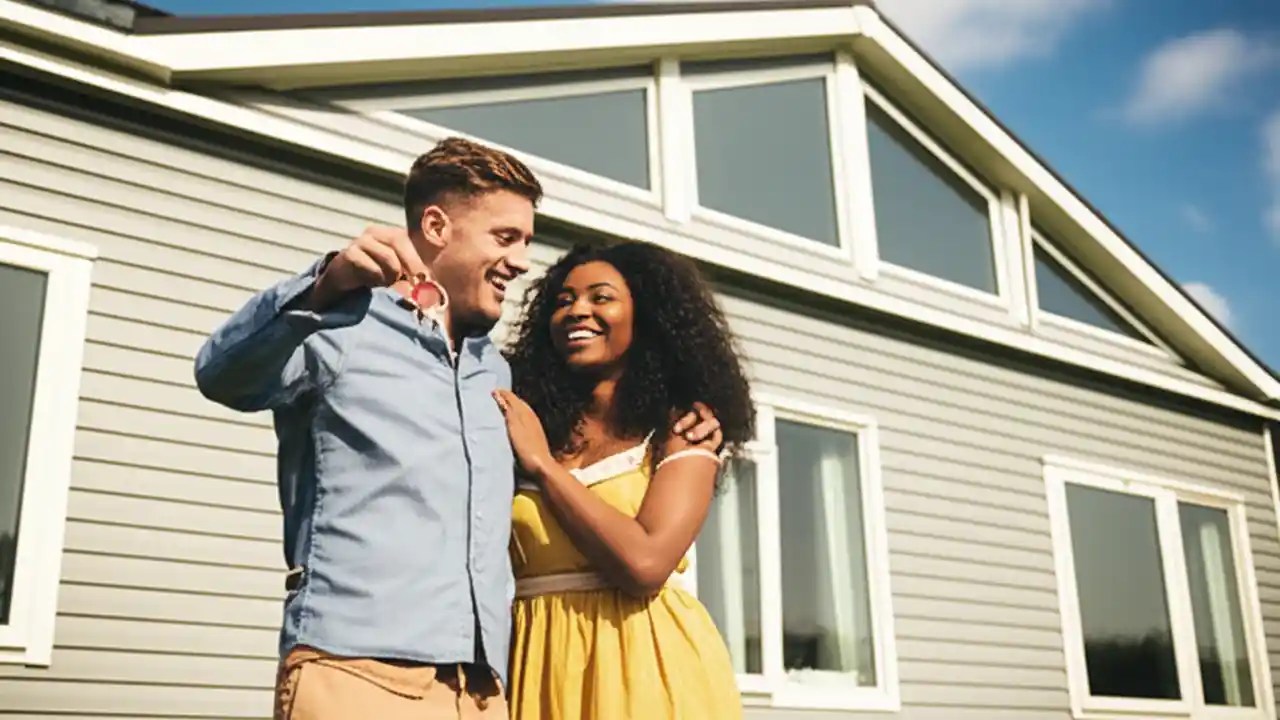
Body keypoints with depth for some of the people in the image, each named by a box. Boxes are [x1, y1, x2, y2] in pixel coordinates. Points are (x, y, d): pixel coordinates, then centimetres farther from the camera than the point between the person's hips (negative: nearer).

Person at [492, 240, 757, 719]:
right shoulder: (521, 427, 8)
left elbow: (645, 563, -17)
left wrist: (543, 463, -9)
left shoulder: (683, 428, -2)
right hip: (542, 663, 3)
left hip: (645, 665, -3)